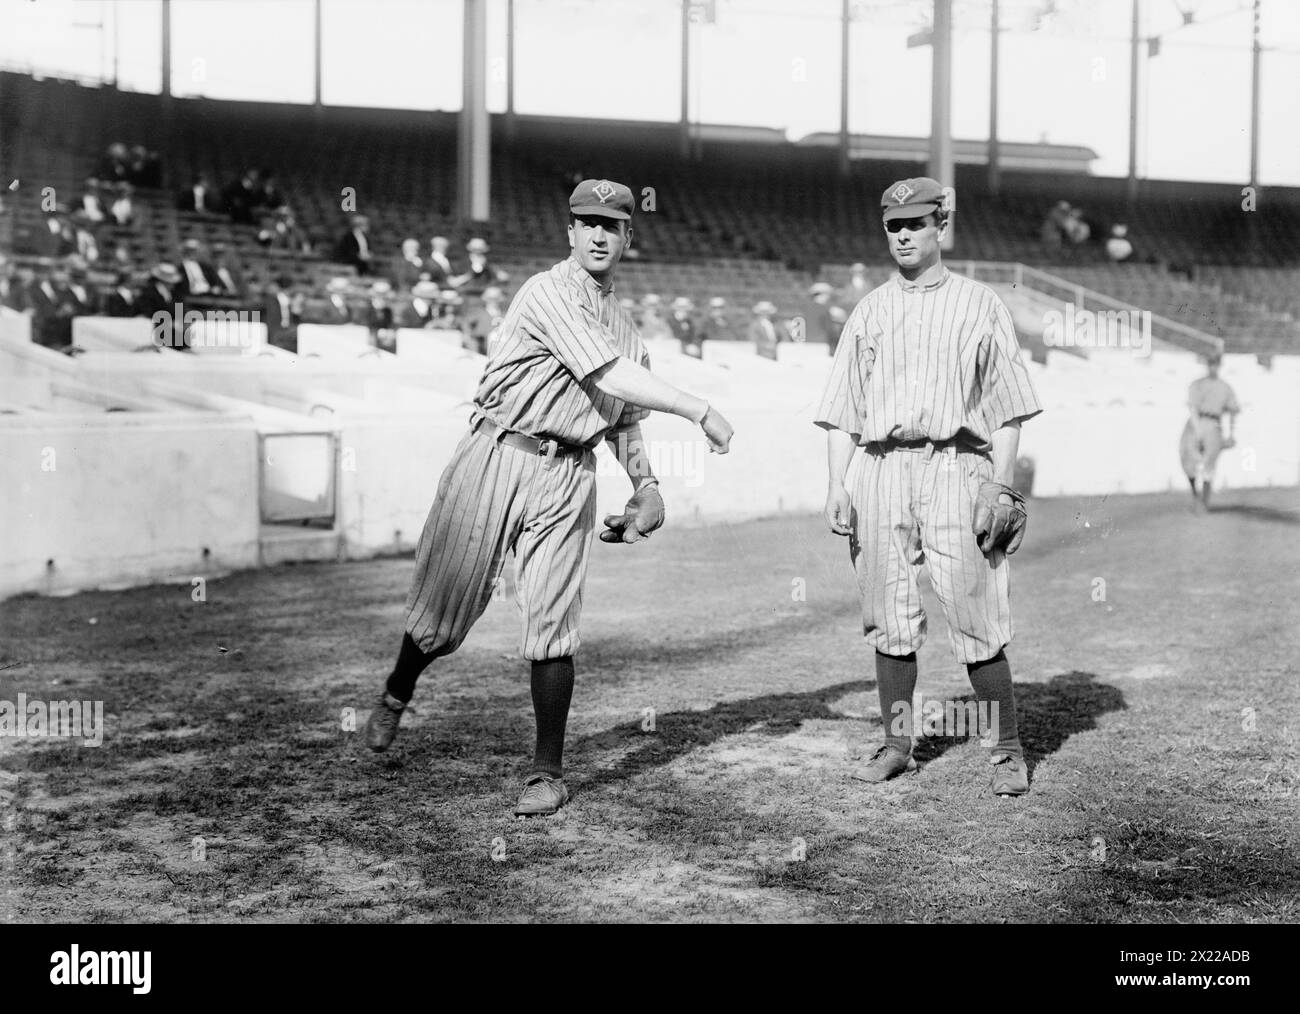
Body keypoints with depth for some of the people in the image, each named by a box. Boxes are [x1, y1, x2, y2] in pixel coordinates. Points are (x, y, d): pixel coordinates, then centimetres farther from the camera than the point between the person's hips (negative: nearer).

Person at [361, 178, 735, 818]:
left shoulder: (623, 325, 19)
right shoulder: (549, 293, -6)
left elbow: (624, 418, 25)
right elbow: (611, 377, -16)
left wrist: (645, 483, 8)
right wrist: (700, 411, -15)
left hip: (567, 477, 5)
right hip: (497, 456, -4)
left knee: (551, 625, -5)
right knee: (444, 612, 1)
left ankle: (548, 773, 6)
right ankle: (397, 694, 33)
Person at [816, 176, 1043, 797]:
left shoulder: (979, 304, 8)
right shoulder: (868, 312, 17)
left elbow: (1008, 405, 3)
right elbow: (842, 409, 15)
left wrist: (1001, 485, -7)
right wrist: (836, 483, 3)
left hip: (956, 465, -3)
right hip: (881, 469, 3)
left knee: (977, 621, -7)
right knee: (889, 619, 5)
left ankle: (1008, 751, 4)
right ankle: (896, 743, 16)